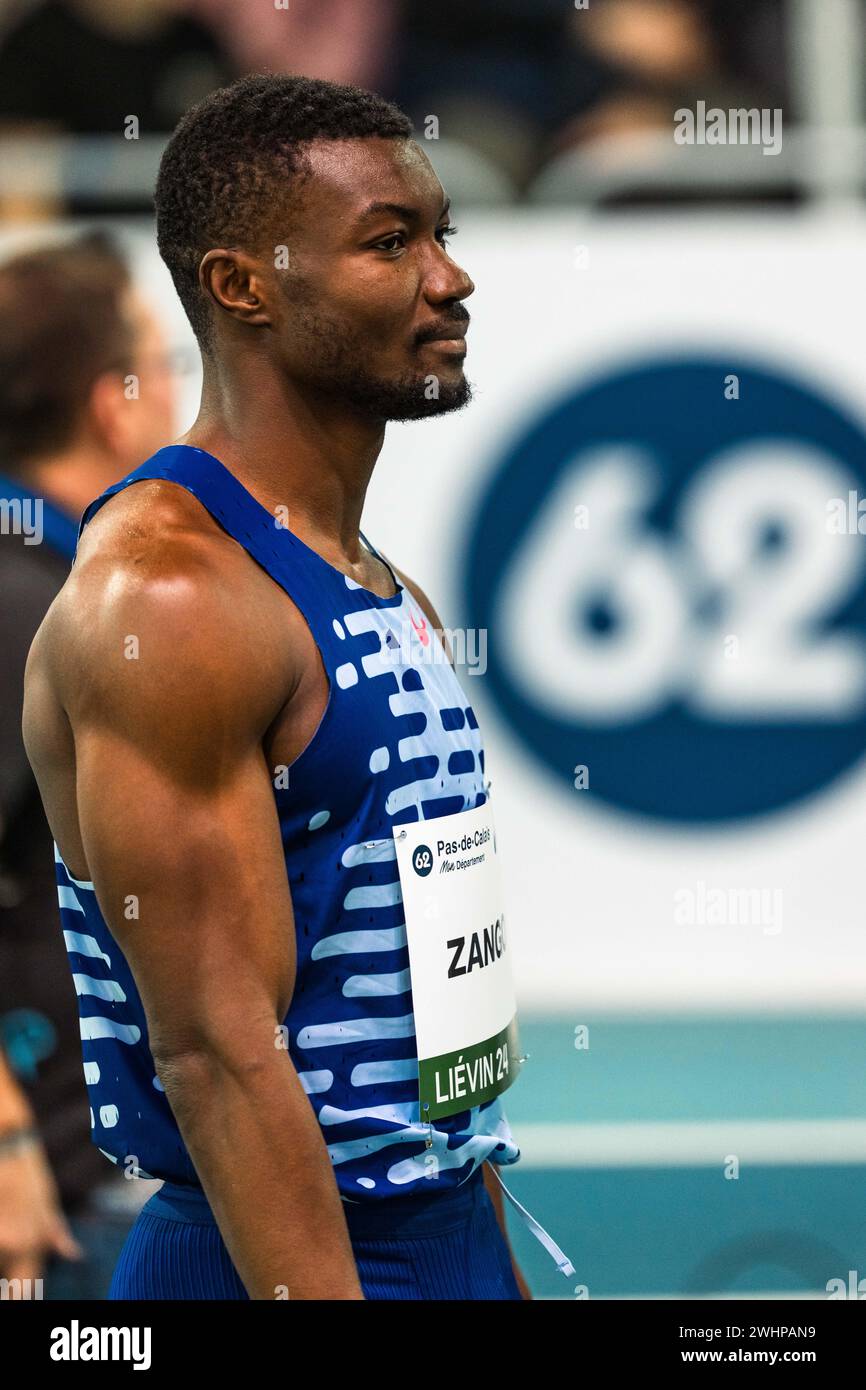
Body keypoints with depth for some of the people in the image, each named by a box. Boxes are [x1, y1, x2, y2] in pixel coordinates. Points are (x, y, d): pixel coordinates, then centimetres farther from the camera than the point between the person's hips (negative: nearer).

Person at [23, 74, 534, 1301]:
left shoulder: (393, 599, 13)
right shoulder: (163, 593, -17)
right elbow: (217, 1049, -22)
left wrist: (497, 1265, 16)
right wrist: (323, 1293, -26)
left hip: (449, 1239, 9)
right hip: (288, 1261, -9)